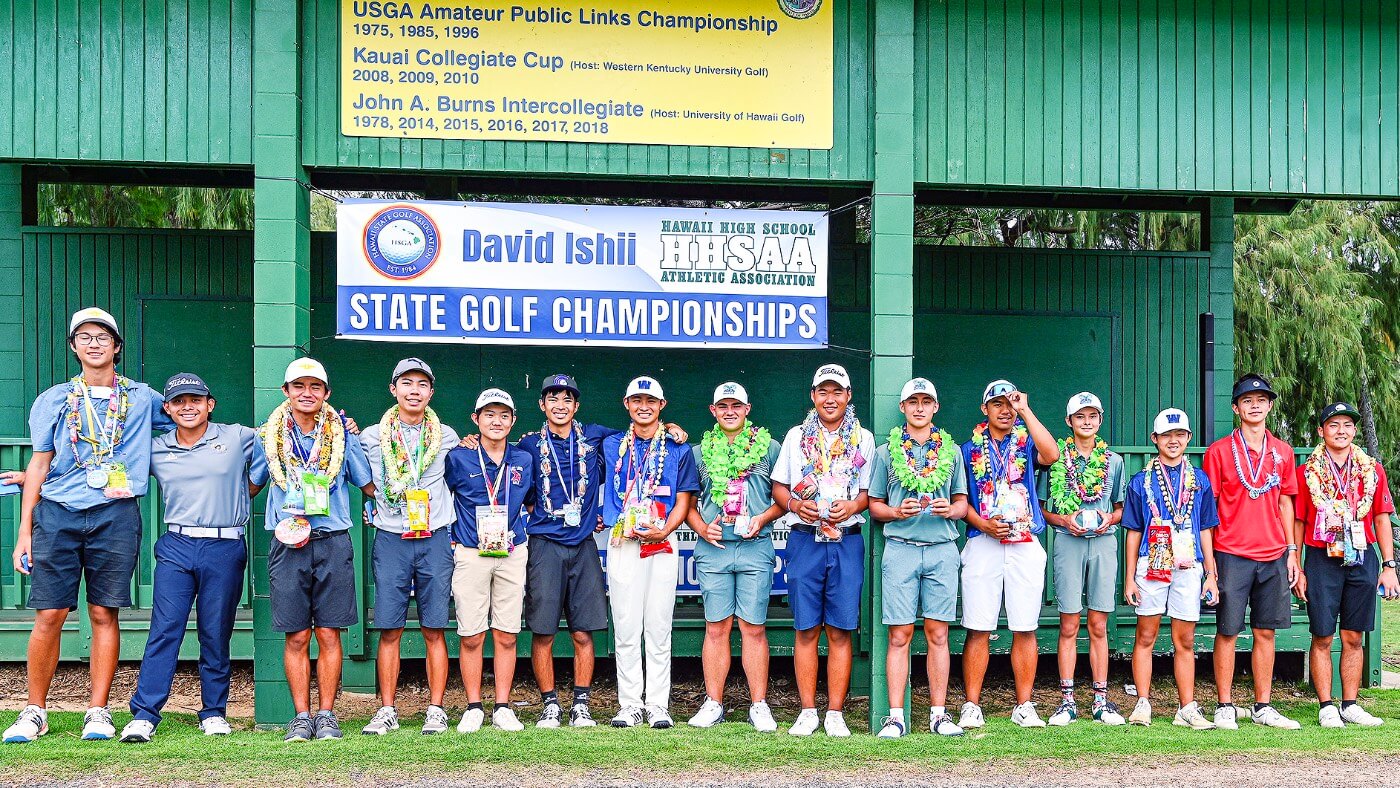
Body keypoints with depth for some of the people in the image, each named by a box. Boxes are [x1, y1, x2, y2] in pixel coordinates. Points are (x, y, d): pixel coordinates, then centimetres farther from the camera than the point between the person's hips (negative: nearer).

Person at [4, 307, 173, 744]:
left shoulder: (142, 398, 12)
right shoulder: (53, 400, 12)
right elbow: (39, 465, 10)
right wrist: (24, 530, 4)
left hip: (115, 515, 0)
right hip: (57, 515, 0)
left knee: (104, 614, 0)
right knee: (49, 615, -2)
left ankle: (98, 712, 8)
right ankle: (35, 711, 10)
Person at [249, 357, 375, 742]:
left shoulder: (343, 435, 7)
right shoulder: (268, 436, 9)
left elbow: (369, 486, 15)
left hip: (333, 542, 0)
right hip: (287, 546, 0)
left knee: (329, 634, 1)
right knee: (296, 636, 2)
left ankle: (326, 715, 10)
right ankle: (301, 716, 11)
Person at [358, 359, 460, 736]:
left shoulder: (447, 437, 10)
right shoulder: (371, 437, 8)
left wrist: (454, 533, 13)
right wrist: (376, 509, 5)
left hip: (436, 540, 0)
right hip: (391, 539, 0)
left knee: (434, 630, 1)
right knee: (389, 630, 0)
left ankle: (436, 709, 7)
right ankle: (387, 711, 8)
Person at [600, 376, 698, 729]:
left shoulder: (678, 449, 8)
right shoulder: (611, 446, 12)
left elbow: (683, 501, 4)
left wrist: (664, 530, -12)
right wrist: (602, 518, 6)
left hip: (662, 546, -1)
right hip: (622, 545, 1)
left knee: (659, 630, 0)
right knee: (626, 629, 0)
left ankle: (658, 706, 6)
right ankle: (629, 705, 7)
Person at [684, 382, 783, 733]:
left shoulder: (768, 447, 8)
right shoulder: (700, 452, 12)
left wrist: (763, 518, -6)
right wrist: (702, 528, -2)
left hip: (756, 547, -1)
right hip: (713, 548, 1)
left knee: (754, 627, 0)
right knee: (716, 628, 4)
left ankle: (759, 705, 6)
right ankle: (713, 703, 11)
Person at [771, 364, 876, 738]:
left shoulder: (864, 439, 10)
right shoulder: (796, 436, 11)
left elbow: (871, 493, 10)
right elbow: (778, 487, 12)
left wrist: (853, 505, -11)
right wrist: (795, 504, -9)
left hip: (847, 542, 0)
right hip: (804, 539, 0)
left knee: (840, 631, 1)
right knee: (806, 629, 2)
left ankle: (835, 713, 8)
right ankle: (808, 711, 10)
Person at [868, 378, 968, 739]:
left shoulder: (951, 450, 13)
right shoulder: (886, 452, 9)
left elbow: (963, 502, 15)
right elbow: (874, 505, 10)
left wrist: (950, 510, -6)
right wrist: (897, 512, -10)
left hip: (942, 549, 1)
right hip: (900, 548, -1)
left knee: (937, 634, 3)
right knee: (899, 635, -2)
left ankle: (939, 713, 10)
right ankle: (896, 715, 2)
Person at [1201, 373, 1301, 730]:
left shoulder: (1283, 452, 10)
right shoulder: (1219, 451, -1)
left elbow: (1285, 503, 15)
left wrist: (1292, 552, 9)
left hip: (1273, 556, 4)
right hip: (1231, 555, -4)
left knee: (1266, 632, 8)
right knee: (1227, 632, 0)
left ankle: (1263, 707, 17)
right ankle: (1225, 707, 9)